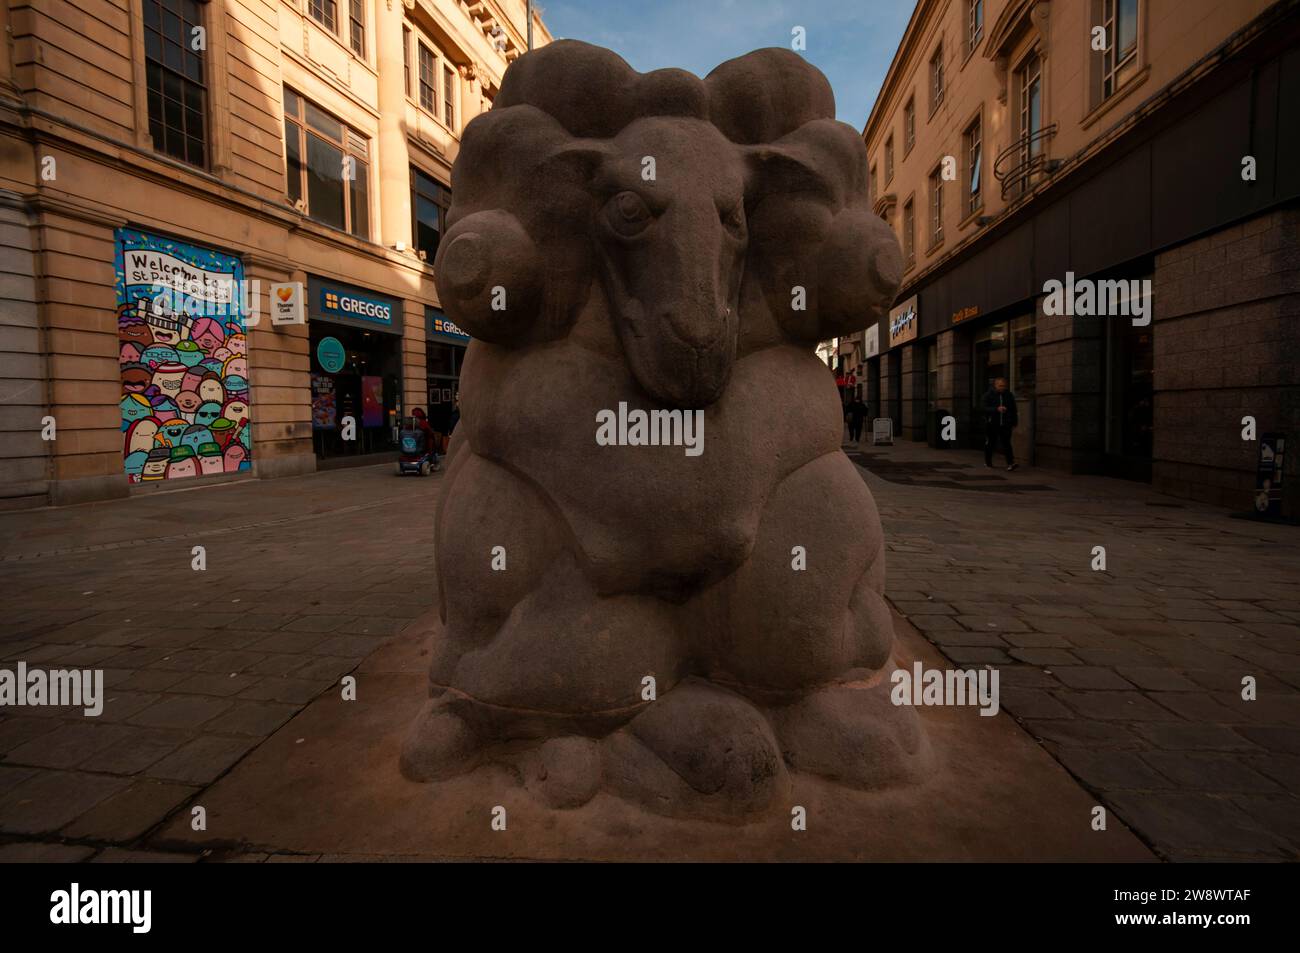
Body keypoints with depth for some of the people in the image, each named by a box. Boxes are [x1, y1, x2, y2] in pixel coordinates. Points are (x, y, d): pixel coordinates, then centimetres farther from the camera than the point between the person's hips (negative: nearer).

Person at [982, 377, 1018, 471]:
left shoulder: (1009, 395, 9)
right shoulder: (989, 395, -1)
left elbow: (1013, 410, 14)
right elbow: (986, 408, -12)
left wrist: (1014, 423, 13)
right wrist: (997, 409, -27)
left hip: (1005, 424, 1)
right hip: (992, 424, -1)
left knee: (1006, 443, -8)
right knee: (990, 443, 9)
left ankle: (1010, 463, -14)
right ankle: (988, 462, 25)